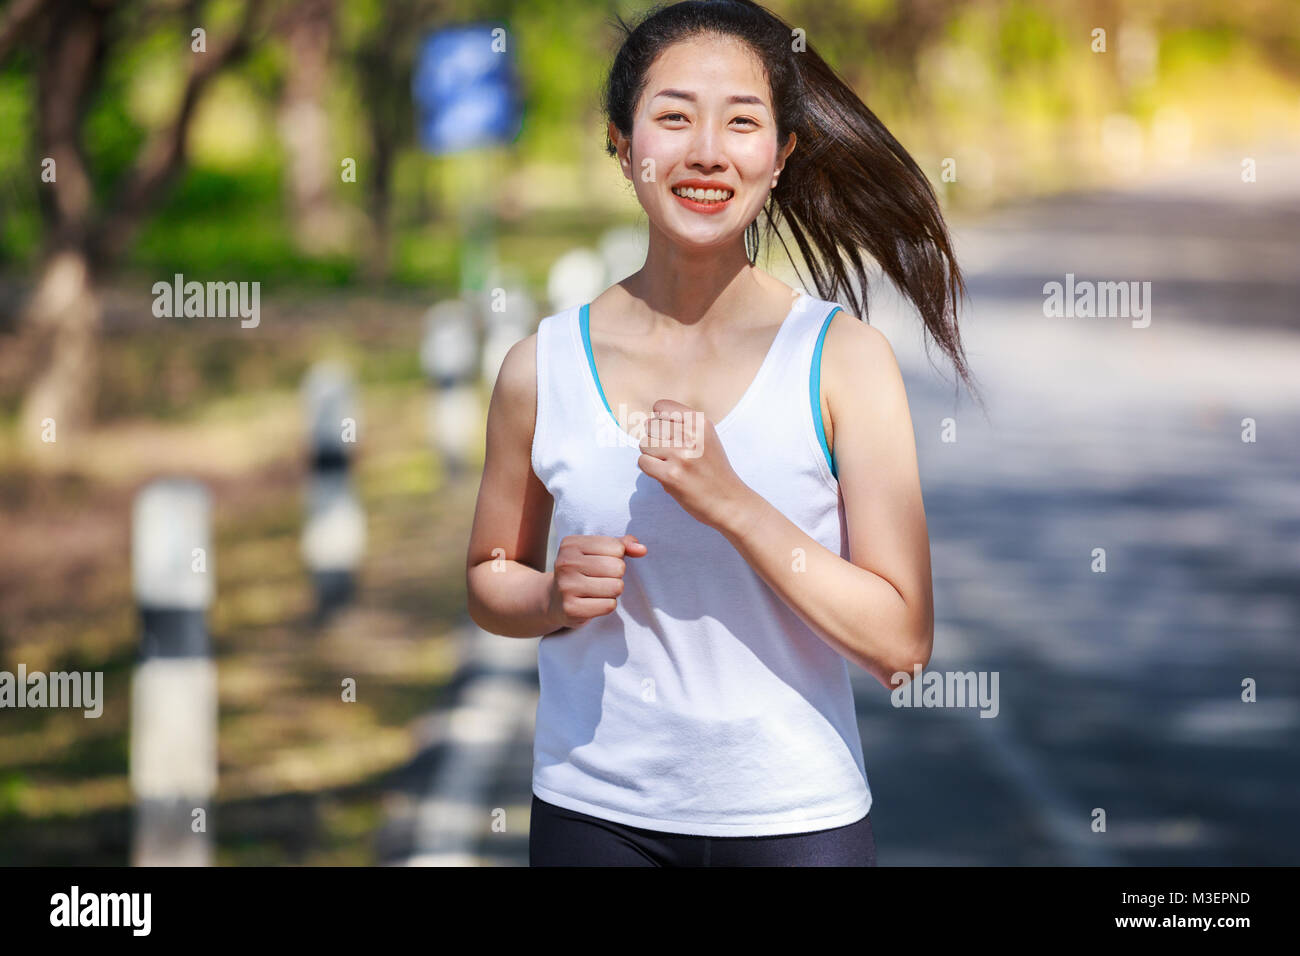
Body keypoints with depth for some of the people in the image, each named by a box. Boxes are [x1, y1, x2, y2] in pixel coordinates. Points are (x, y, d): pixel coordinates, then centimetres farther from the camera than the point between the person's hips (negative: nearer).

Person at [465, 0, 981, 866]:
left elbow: (901, 641, -11)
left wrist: (732, 504, -20)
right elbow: (490, 579, 13)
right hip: (595, 815, 2)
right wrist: (556, 595, -9)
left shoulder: (845, 359, -7)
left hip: (793, 818, -2)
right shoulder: (544, 368, -2)